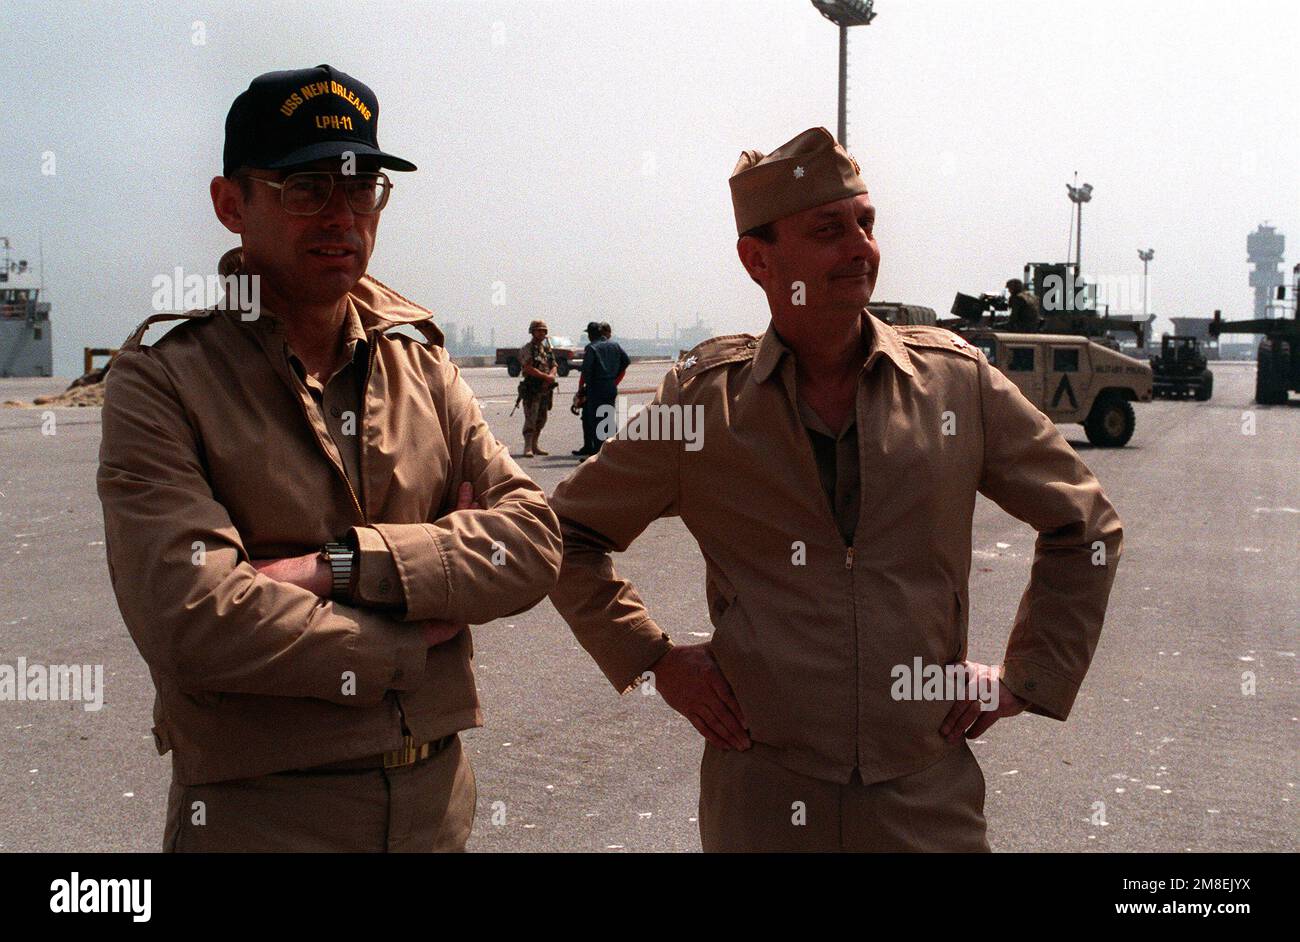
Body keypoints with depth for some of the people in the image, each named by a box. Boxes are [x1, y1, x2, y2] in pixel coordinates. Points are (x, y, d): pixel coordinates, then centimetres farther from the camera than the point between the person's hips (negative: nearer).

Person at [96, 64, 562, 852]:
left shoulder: (421, 363, 5)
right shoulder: (160, 378, -10)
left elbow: (534, 538, -5)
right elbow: (192, 622, -22)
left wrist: (347, 563, -18)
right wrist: (415, 641, -12)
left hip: (436, 795, 5)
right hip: (258, 815, -4)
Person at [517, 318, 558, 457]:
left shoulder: (547, 348, 15)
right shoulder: (526, 349, -6)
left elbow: (554, 367, 11)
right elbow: (529, 368, -16)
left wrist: (552, 375, -11)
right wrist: (546, 376, -17)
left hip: (545, 389, 7)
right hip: (531, 388, -7)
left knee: (541, 420, 10)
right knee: (530, 419, -10)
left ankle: (535, 445, 19)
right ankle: (528, 447, -10)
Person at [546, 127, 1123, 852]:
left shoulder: (958, 378, -1)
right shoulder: (703, 397, -4)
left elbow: (1088, 526, 11)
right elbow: (572, 534, 9)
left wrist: (1029, 678, 6)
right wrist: (653, 660, 1)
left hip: (929, 796, 1)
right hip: (763, 795, 0)